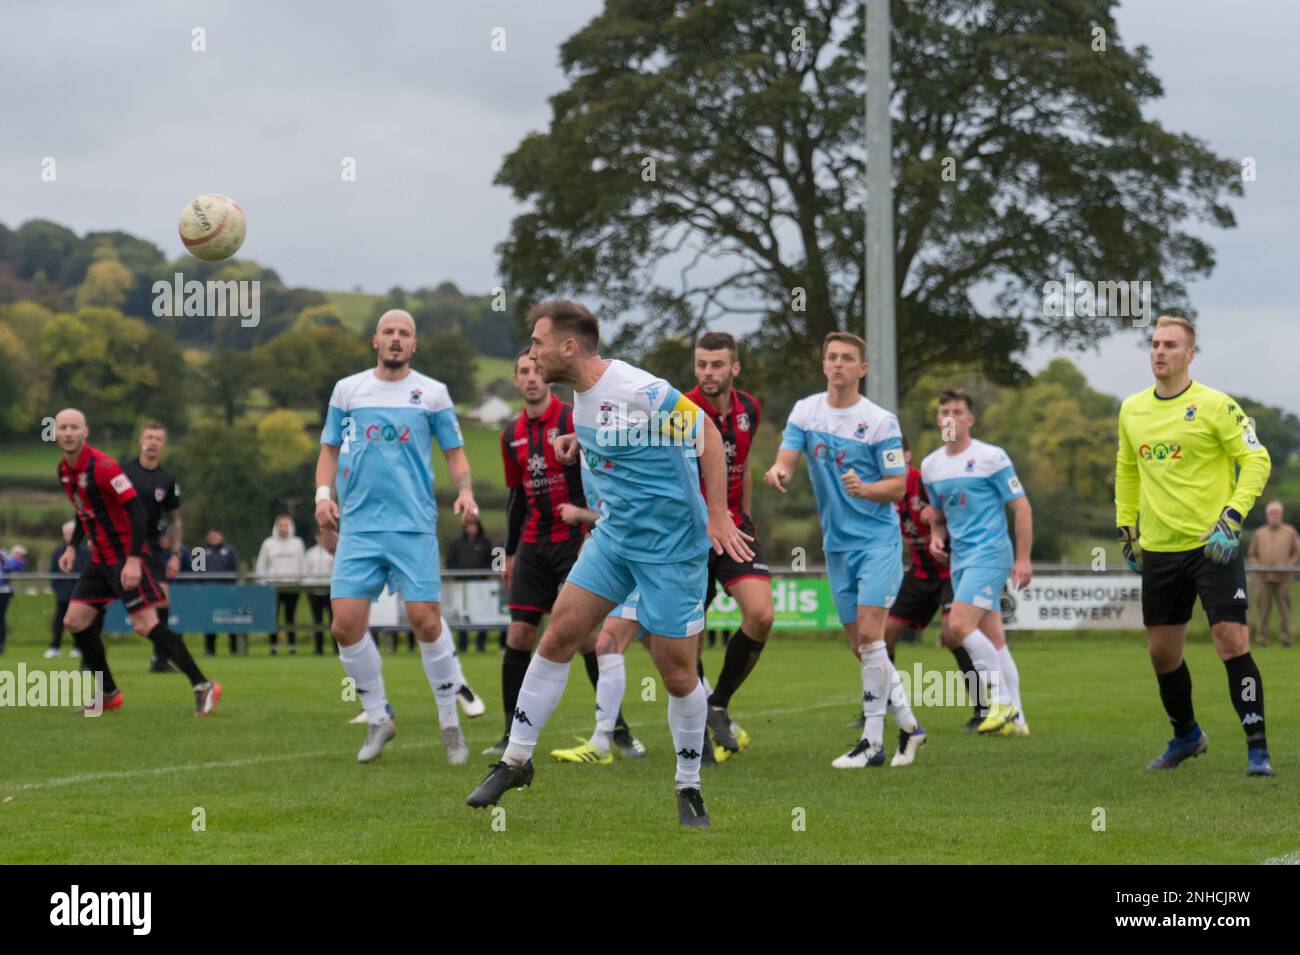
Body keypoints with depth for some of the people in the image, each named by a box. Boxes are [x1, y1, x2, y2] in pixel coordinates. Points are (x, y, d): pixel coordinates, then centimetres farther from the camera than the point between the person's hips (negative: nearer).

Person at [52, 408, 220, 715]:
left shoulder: (102, 467, -19)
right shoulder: (64, 470, 6)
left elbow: (136, 510, -22)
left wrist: (133, 559, -28)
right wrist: (72, 547, 15)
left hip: (124, 557, -8)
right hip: (100, 558, 8)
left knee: (145, 623, -14)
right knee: (75, 621, 4)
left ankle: (202, 686, -8)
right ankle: (107, 693, 16)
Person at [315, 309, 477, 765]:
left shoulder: (432, 393, 6)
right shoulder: (347, 390, 10)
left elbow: (454, 452, 11)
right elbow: (330, 448, 17)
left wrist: (465, 491, -7)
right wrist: (323, 493, 1)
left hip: (414, 526, -2)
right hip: (359, 526, 2)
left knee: (425, 620, -9)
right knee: (345, 624, -7)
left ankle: (450, 723, 7)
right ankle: (378, 719, 12)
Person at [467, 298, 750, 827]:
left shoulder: (642, 391, -22)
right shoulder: (581, 393, 4)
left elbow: (708, 435, -14)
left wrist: (718, 515, -18)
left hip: (672, 546, -7)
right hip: (614, 536, 7)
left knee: (677, 673, -2)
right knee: (558, 635, -2)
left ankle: (689, 788, 16)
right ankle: (515, 760, 8)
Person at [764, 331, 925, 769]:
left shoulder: (880, 421, -8)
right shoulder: (805, 411, 5)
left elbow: (899, 487, -6)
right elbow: (786, 461, -3)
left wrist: (864, 488, -26)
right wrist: (777, 473, -27)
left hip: (879, 539, -5)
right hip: (837, 544, 5)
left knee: (868, 635, -15)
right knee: (860, 646, 7)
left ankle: (872, 741, -12)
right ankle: (908, 725, 21)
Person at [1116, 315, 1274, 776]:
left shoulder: (1215, 405, -8)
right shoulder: (1131, 410, 9)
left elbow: (1256, 460, -8)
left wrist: (1232, 517, -18)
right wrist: (1126, 527, 18)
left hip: (1213, 546, -5)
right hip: (1158, 549, 5)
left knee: (1231, 642, -13)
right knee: (1161, 651, 10)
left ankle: (1257, 749, -7)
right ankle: (1186, 737, 32)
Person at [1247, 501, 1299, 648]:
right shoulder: (1259, 534, 14)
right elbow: (1252, 555, 14)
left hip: (1283, 579, -1)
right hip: (1265, 578, 1)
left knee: (1284, 608, -3)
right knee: (1263, 609, -2)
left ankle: (1285, 637, -1)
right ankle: (1261, 637, 0)